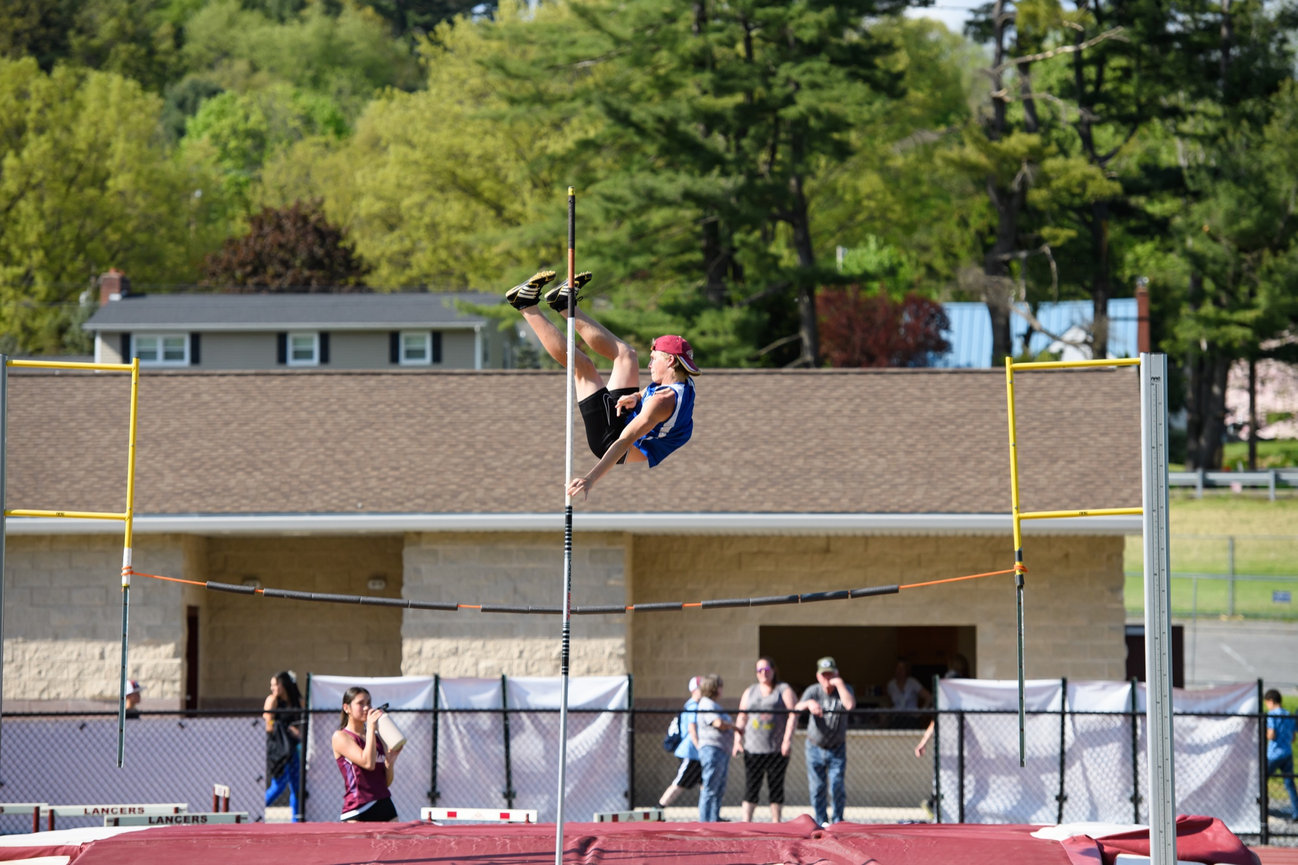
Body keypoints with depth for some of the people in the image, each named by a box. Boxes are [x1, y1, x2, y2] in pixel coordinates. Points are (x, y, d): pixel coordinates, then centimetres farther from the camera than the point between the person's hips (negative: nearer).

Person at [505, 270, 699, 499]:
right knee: (626, 355, 14)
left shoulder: (663, 401, -34)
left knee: (582, 366, -12)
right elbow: (653, 393, 12)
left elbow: (624, 442, -41)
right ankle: (566, 304, 23)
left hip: (609, 437, -9)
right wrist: (636, 397, -13)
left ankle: (528, 306, -4)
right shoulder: (686, 386, -7)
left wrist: (591, 478, -45)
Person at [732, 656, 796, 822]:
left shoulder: (784, 690, 5)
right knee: (751, 788, -4)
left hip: (777, 750, -2)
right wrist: (737, 740, 3)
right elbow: (742, 717, 15)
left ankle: (776, 822, 7)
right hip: (753, 749, 2)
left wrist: (787, 739, -16)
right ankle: (746, 823, -7)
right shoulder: (750, 691, 17)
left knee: (776, 788, 1)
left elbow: (793, 715, -4)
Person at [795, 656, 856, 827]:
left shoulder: (845, 689, -7)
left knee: (837, 786, -9)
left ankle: (838, 821, 6)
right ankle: (822, 822, 16)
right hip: (815, 747, 1)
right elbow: (797, 708, -27)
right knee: (817, 787, 2)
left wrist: (839, 684, -27)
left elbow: (850, 705, -30)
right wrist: (809, 703, -49)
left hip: (837, 749, -1)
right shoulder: (813, 690, -8)